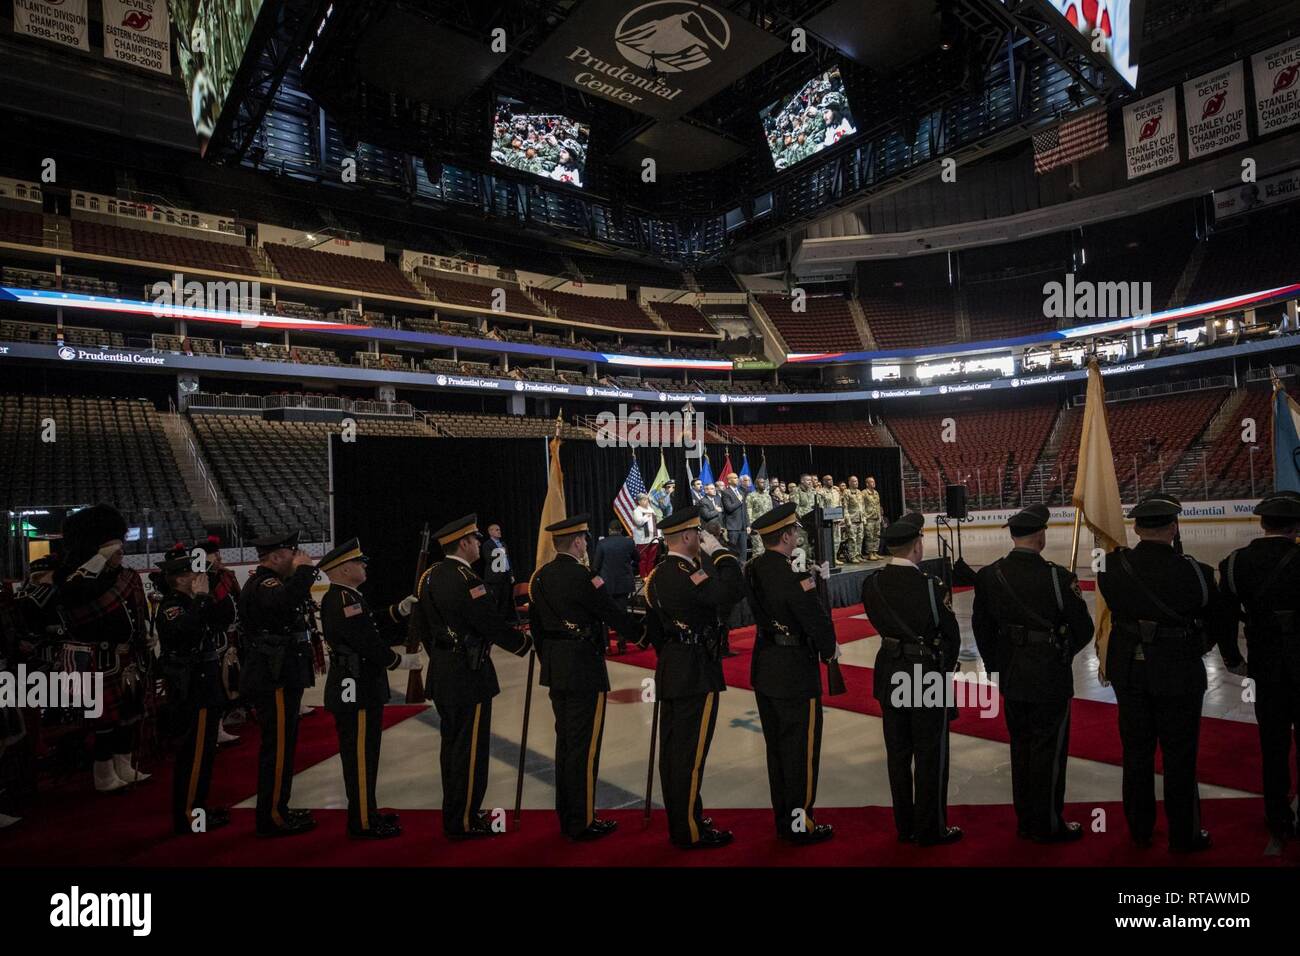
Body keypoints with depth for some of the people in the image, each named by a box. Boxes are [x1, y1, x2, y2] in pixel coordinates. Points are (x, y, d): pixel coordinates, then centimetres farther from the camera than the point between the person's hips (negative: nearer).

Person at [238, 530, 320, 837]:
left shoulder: (265, 582, 16)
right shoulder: (263, 585, -16)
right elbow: (284, 603, -39)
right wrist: (303, 570, -30)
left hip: (277, 676, 11)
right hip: (275, 678, -11)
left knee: (279, 745, 18)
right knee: (278, 747, -3)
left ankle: (275, 810, 29)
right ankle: (272, 818, 7)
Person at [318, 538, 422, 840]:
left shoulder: (345, 597, 12)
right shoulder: (343, 599, -20)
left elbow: (373, 626, 15)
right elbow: (368, 644, -23)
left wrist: (401, 609, 3)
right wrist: (402, 661, -12)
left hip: (358, 688, 10)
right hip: (356, 691, -10)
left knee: (363, 756, 18)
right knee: (360, 757, 1)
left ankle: (365, 813, 30)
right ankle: (362, 823, 12)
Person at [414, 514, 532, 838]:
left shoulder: (429, 577, 6)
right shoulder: (465, 579, -21)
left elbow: (426, 629, 14)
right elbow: (494, 626, -20)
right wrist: (526, 643, -4)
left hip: (441, 673, 9)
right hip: (468, 676, -9)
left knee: (452, 745, 19)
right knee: (470, 750, 3)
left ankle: (453, 812, 31)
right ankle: (464, 822, 13)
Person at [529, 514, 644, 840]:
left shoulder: (540, 577, 6)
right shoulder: (584, 577, -18)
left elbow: (536, 623, 12)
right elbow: (615, 616, -13)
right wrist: (643, 631, 4)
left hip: (555, 670, 8)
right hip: (584, 670, -8)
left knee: (565, 742, 18)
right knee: (584, 747, 2)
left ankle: (567, 817, 28)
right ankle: (582, 823, 12)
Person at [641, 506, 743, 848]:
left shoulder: (658, 574, 9)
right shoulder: (686, 573, -20)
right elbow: (733, 590, -28)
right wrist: (719, 552, -16)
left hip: (671, 671, 10)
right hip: (696, 674, -10)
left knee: (673, 750, 15)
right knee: (690, 753, 0)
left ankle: (678, 821, 27)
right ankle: (690, 831, 10)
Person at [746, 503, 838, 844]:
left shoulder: (753, 569, 0)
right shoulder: (789, 577, -23)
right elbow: (818, 621, -18)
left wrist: (810, 578, 6)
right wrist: (830, 650, 0)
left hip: (764, 669, 8)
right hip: (795, 673, -8)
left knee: (777, 747, 18)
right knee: (801, 751, 7)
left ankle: (784, 818, 31)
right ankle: (801, 825, 19)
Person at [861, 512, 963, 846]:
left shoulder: (872, 584, -5)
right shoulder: (929, 586, -18)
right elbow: (951, 634, -9)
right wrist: (946, 669, 8)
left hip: (890, 675, 5)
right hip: (926, 676, -5)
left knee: (898, 753, 15)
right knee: (930, 756, 9)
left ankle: (905, 825, 28)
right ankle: (930, 828, 20)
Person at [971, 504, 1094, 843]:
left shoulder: (989, 576, -6)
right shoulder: (1057, 577, -19)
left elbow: (981, 626, 3)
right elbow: (1084, 629, -9)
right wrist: (1063, 651, 11)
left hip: (1011, 678, 5)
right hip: (1050, 678, -5)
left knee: (1020, 748, 18)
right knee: (1049, 752, 10)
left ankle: (1026, 820, 32)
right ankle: (1047, 825, 23)